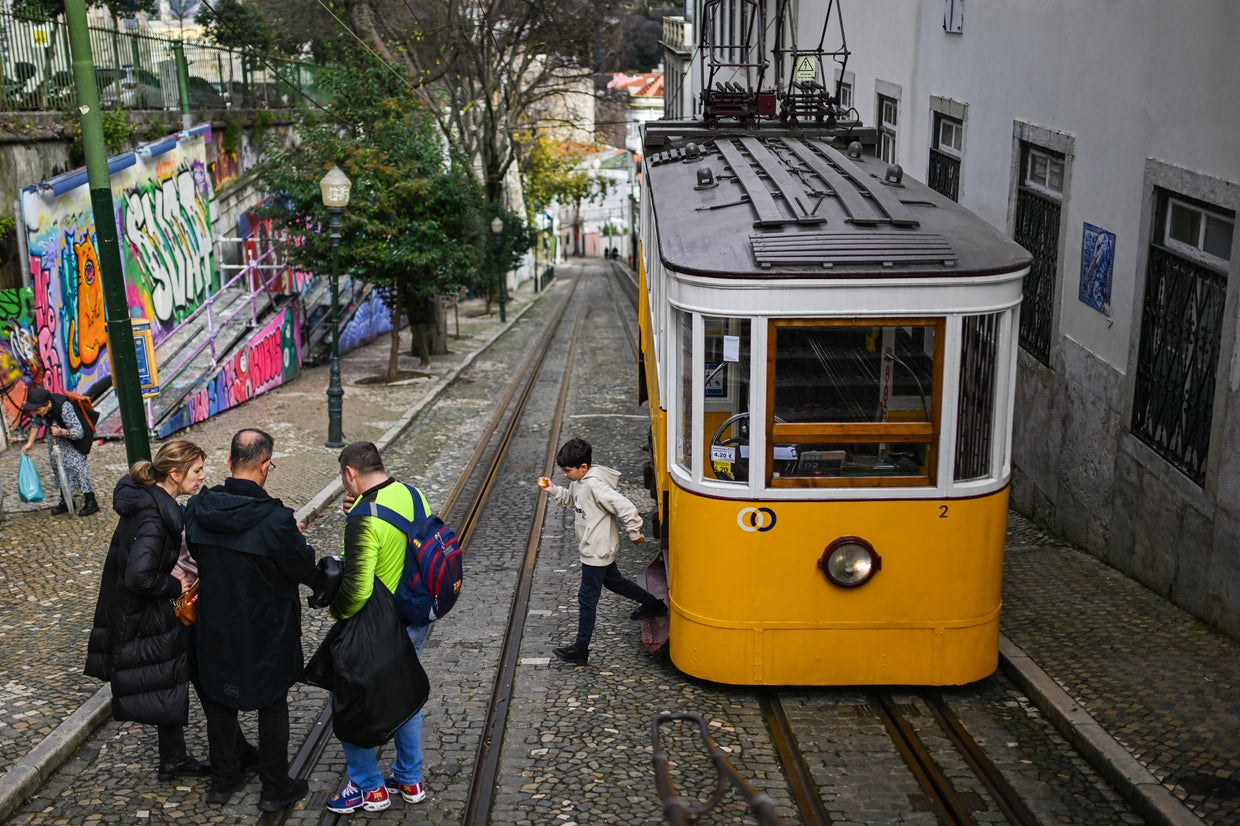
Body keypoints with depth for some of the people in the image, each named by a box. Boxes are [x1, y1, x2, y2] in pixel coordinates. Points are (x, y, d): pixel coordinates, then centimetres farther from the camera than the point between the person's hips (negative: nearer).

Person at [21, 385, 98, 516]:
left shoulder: (64, 408, -37)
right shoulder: (40, 407, -18)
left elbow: (79, 432, -33)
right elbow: (36, 422, 6)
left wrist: (62, 432, -49)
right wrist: (30, 442, 6)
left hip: (74, 439, -7)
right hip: (55, 439, 7)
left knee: (76, 464, -16)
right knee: (57, 464, 7)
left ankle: (91, 502, -10)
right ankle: (66, 501, 18)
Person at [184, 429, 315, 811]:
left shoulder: (198, 508, -10)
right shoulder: (276, 519, -27)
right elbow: (304, 568, -16)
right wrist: (295, 536, 3)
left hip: (215, 628, 4)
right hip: (265, 632, -4)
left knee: (219, 701, 21)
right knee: (272, 707, 13)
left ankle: (223, 780, 36)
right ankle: (275, 789, 26)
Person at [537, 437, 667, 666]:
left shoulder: (595, 486, -29)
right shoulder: (579, 482, 1)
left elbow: (625, 507, -31)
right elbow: (570, 500, 20)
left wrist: (634, 533, -18)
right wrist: (553, 490, 3)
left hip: (596, 552, -10)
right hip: (600, 549, 10)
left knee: (587, 598, -1)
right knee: (612, 580, 29)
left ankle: (580, 650, 9)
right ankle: (653, 604, 47)